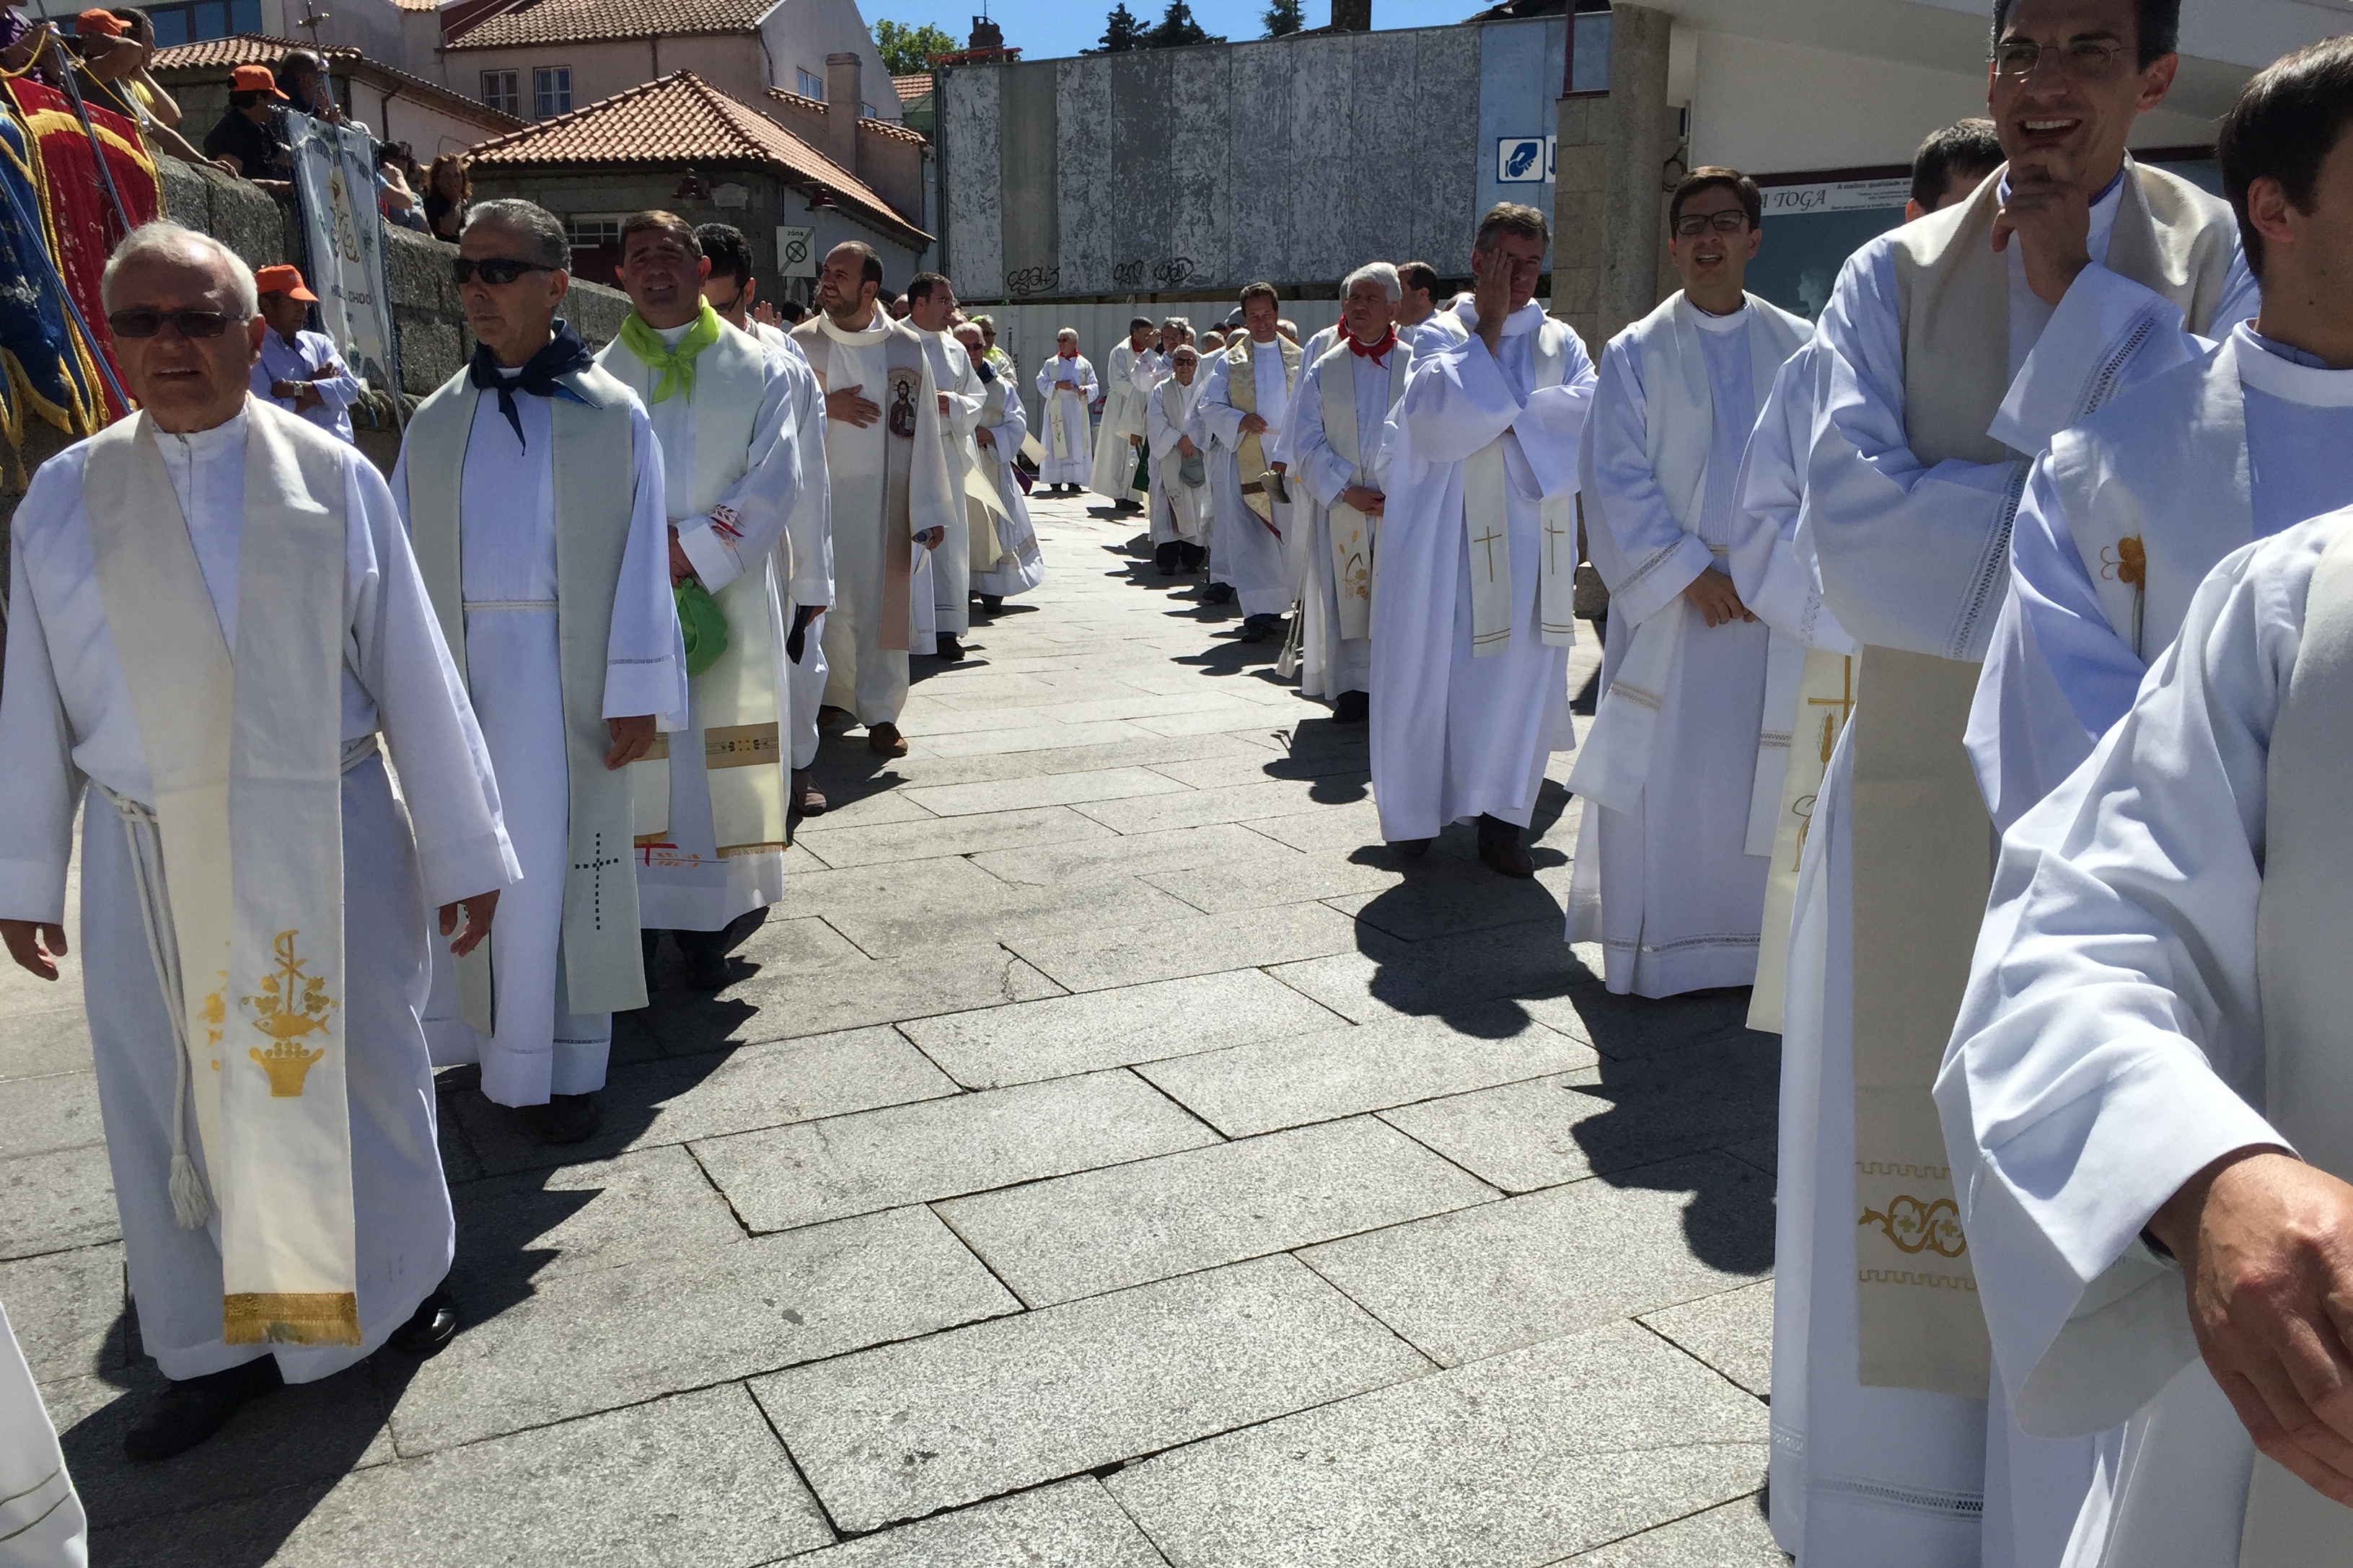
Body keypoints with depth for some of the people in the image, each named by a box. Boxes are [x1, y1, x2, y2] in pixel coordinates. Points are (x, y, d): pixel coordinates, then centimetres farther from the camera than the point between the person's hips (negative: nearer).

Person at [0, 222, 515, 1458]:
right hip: (149, 854, 2)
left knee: (359, 1069, 12)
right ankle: (217, 1342, 33)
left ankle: (399, 1283, 38)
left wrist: (463, 851, -2)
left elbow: (412, 673, -3)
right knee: (175, 1097, 12)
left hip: (330, 841, -1)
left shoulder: (334, 480, -4)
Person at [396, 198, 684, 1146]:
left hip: (564, 675, -3)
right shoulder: (435, 421, 9)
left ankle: (565, 1066, 16)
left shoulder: (612, 416, 0)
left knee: (560, 860, 3)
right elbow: (399, 558, 9)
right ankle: (476, 1034, 25)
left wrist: (635, 695, -6)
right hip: (454, 669, 3)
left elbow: (640, 562, -3)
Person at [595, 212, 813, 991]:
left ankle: (710, 927, 13)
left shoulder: (762, 371, 5)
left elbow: (774, 484, -6)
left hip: (732, 605, -1)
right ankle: (639, 922, 13)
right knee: (634, 758, 2)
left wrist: (691, 551, -14)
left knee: (722, 763, 2)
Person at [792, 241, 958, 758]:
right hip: (820, 498, 1)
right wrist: (824, 407, -14)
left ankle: (881, 711, 9)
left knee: (882, 603, 1)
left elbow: (924, 432, 0)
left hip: (885, 501, -1)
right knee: (828, 602, 6)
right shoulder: (801, 342, 1)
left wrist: (931, 510, -3)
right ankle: (836, 697, 23)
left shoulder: (907, 348, 0)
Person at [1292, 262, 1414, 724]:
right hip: (1342, 508, 1)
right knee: (1348, 595, 2)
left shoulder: (1416, 366, 4)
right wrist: (1348, 492, -9)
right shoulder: (1323, 371, 8)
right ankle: (1353, 687, 10)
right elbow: (1307, 443, 2)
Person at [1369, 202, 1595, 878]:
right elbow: (1444, 423, -15)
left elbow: (1590, 413, -5)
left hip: (1532, 537, 3)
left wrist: (1504, 415, -12)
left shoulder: (1560, 342, 13)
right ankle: (1415, 813, 15)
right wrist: (1490, 327, -9)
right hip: (1447, 535, -3)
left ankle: (1501, 817, 10)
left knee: (1523, 673, 2)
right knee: (1433, 671, 0)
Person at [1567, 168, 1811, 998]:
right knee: (1661, 781, -1)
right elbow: (1616, 480, -3)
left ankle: (1756, 946, 18)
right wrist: (1688, 570, -10)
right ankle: (1653, 951, 10)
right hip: (1666, 597, -2)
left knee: (1764, 777, 5)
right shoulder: (1636, 353, 3)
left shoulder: (1800, 347, 8)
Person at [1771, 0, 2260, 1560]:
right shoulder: (1895, 275, 3)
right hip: (1919, 787, 0)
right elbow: (1857, 524, -12)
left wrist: (2076, 284, -10)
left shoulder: (2223, 260, 4)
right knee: (1898, 1176, 9)